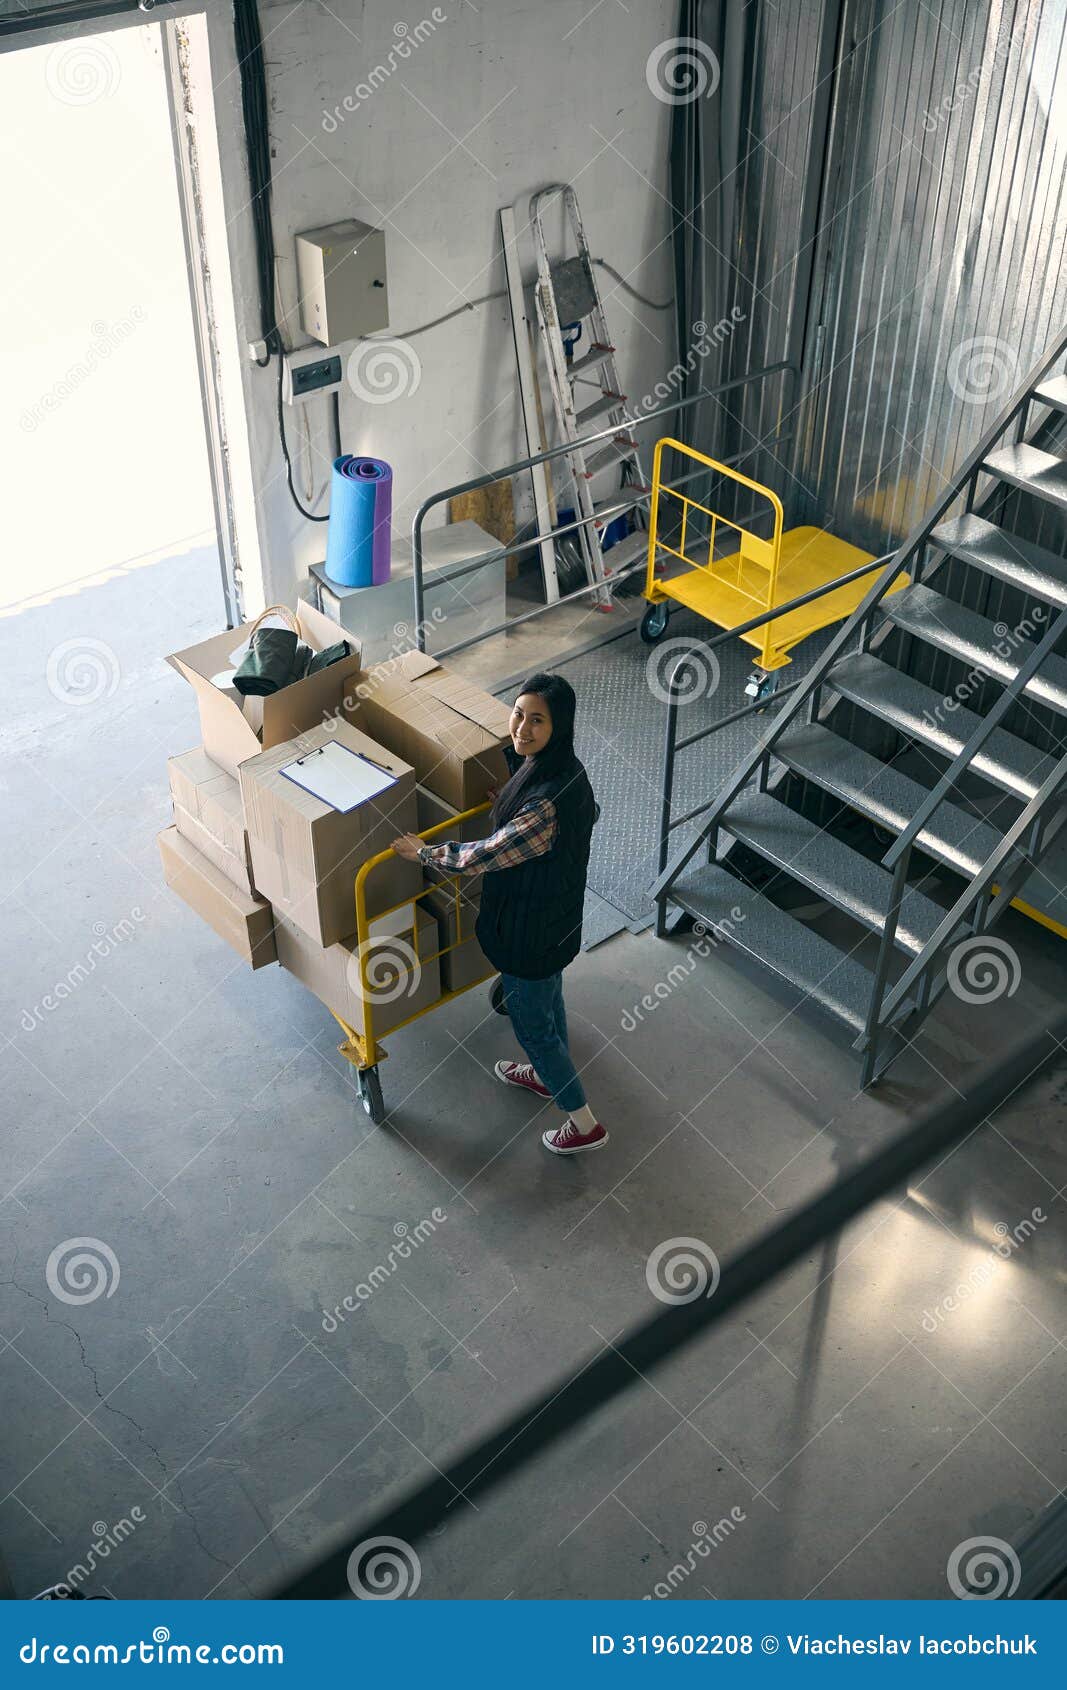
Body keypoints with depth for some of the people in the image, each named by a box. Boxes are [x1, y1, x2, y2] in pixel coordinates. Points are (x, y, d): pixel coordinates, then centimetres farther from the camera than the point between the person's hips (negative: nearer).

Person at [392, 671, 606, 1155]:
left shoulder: (547, 804, -38)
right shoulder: (561, 769, -10)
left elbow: (486, 856, -30)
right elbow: (590, 812, 12)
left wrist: (424, 852, -15)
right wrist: (507, 806, 18)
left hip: (531, 928, -9)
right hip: (556, 914, 9)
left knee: (532, 1023, 13)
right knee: (548, 997, 31)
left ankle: (584, 1123, 30)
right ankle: (548, 1074, 58)